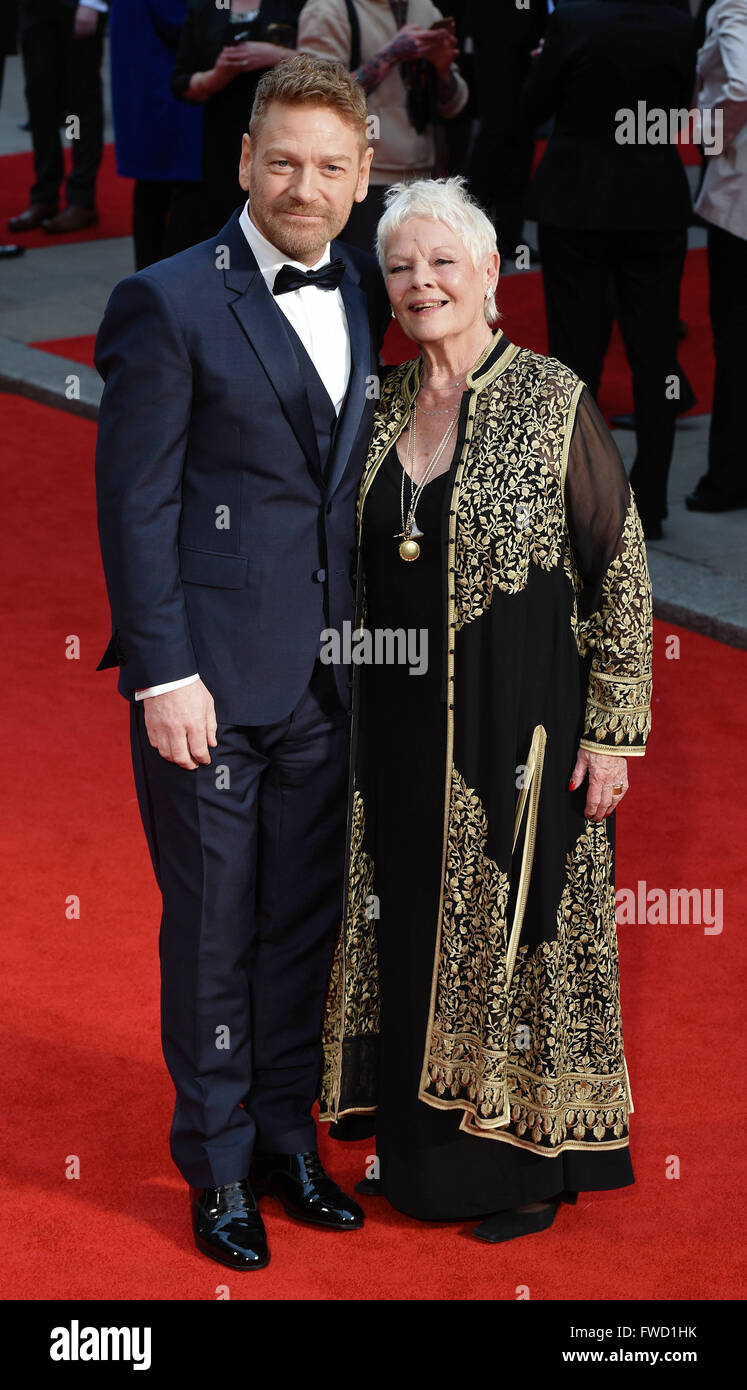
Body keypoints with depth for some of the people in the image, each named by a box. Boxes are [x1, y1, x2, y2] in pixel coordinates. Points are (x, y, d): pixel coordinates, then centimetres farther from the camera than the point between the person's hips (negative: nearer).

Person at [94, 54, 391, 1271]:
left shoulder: (364, 295, 8)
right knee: (213, 931, 6)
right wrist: (164, 675, -15)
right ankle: (219, 1168, 21)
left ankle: (287, 1136, 31)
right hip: (210, 677, -5)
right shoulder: (169, 304, -9)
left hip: (326, 678, 5)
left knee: (304, 921, 15)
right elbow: (135, 504, -11)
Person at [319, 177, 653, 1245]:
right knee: (414, 932, 12)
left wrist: (613, 731, -12)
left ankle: (530, 1164, 19)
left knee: (516, 929, 4)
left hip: (517, 728, -5)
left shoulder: (555, 403, -9)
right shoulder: (381, 408, 7)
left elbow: (622, 574, -9)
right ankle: (428, 1155, 27)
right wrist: (352, 722, 11)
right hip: (401, 727, 5)